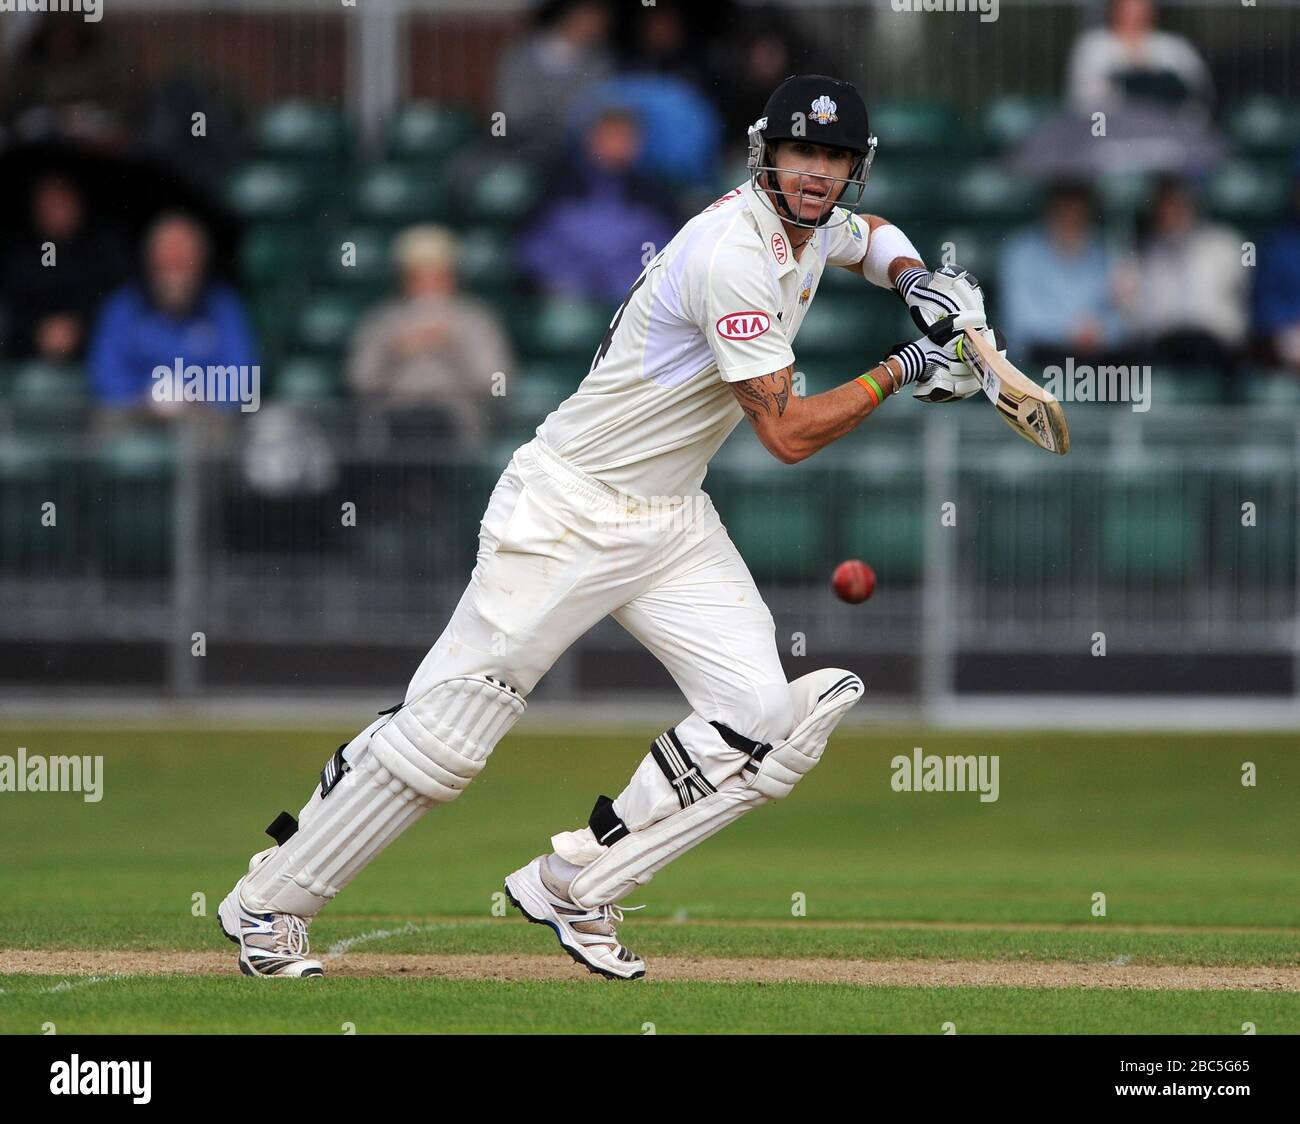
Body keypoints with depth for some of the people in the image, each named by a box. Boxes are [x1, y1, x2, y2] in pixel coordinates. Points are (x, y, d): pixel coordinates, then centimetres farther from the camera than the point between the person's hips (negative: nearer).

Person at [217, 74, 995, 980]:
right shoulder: (736, 252, -23)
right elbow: (788, 433, -22)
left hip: (673, 523, 9)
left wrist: (917, 278, 12)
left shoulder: (812, 226, 5)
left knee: (763, 720, -9)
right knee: (449, 727, -9)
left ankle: (575, 886, 3)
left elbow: (870, 236, 33)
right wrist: (904, 371, -15)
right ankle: (268, 902, 6)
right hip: (568, 514, -9)